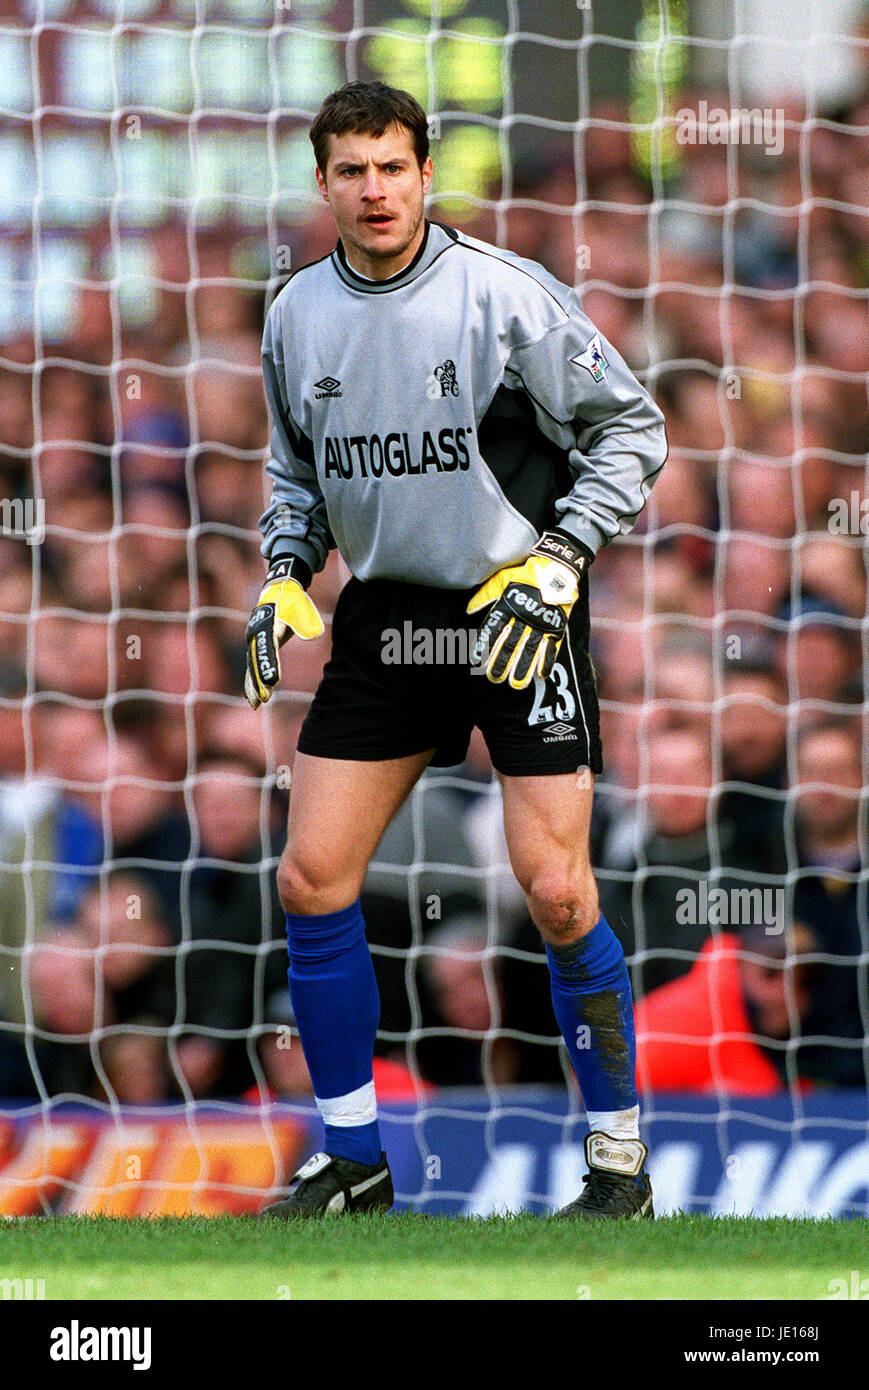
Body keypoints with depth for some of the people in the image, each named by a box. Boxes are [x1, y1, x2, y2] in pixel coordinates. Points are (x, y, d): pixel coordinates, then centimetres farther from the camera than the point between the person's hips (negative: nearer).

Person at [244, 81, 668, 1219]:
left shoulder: (505, 294, -13)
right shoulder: (298, 315, 3)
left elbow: (632, 429, -6)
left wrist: (554, 563, -15)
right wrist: (283, 575, 5)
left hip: (520, 615, -5)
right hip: (385, 615, 5)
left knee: (557, 892, -10)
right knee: (312, 879, -2)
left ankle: (622, 1168, 5)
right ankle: (352, 1162, 13)